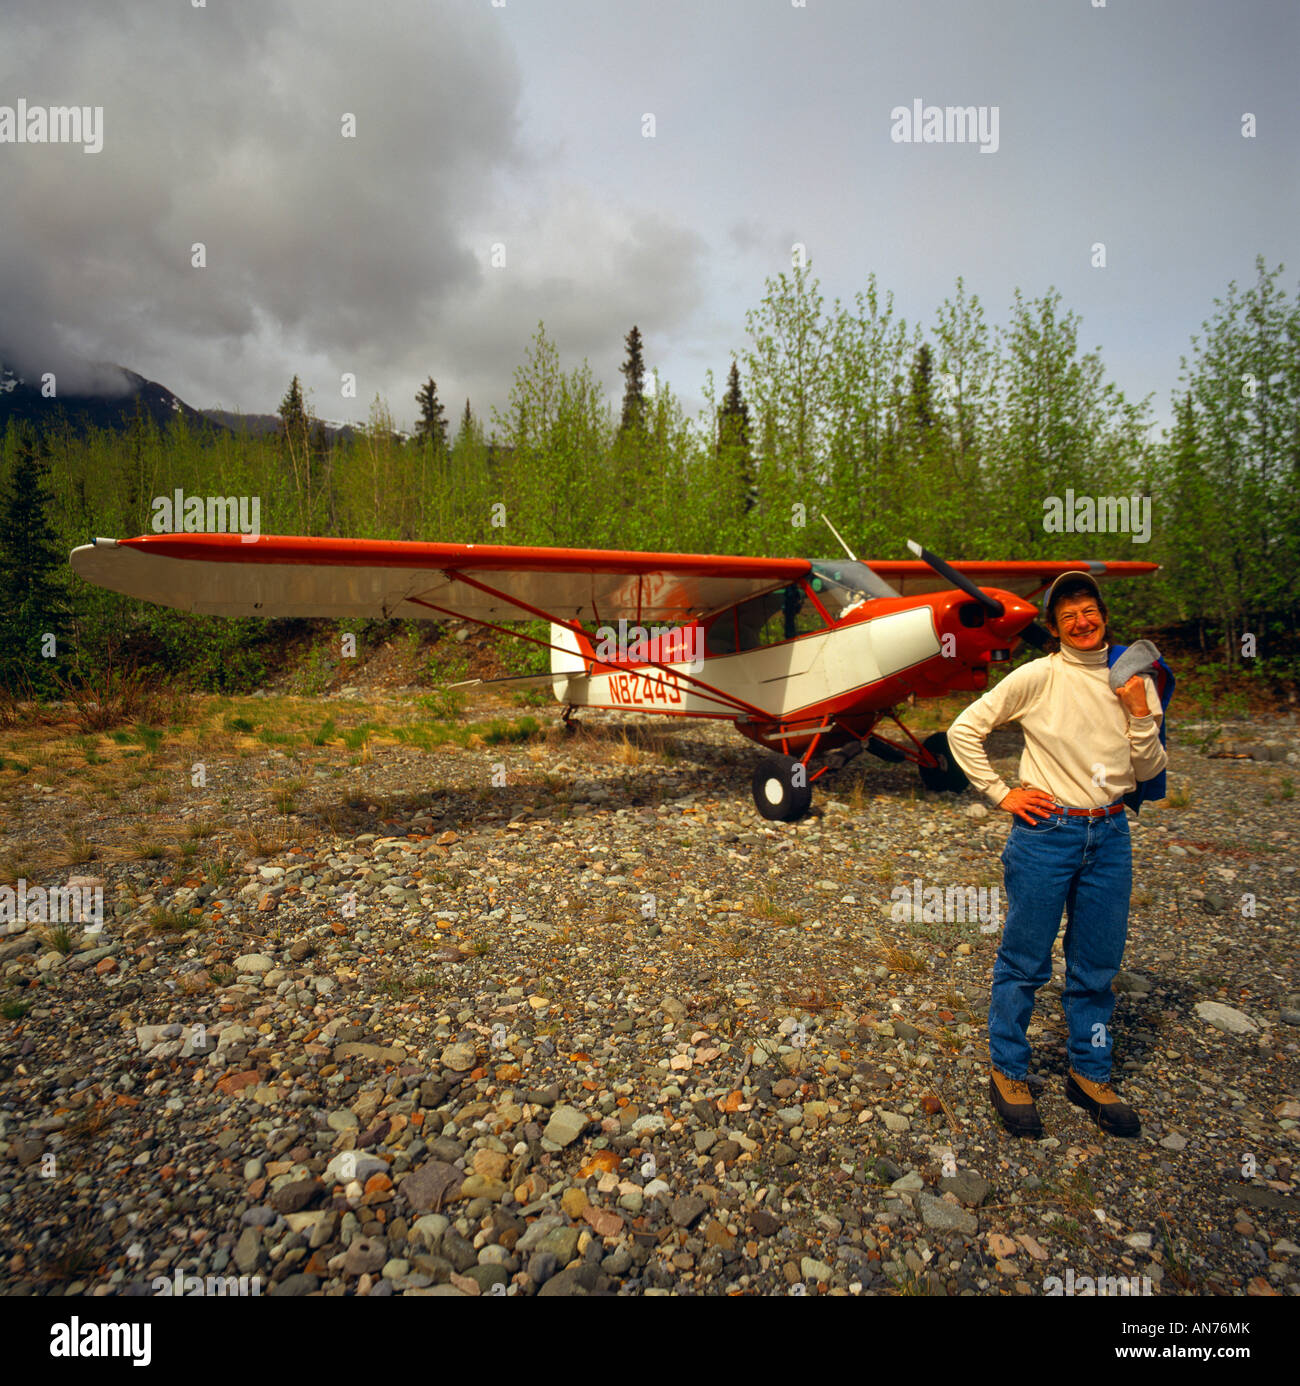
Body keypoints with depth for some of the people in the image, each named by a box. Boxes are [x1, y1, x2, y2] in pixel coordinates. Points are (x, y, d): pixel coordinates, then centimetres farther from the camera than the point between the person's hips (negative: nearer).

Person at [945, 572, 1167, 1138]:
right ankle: (1008, 1072, 25)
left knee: (1097, 964, 15)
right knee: (1024, 962, 6)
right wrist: (1000, 794, -7)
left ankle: (1090, 1075, 34)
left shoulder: (1134, 681, 6)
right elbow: (963, 730, -6)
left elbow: (1149, 770, 8)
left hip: (1109, 834, 5)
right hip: (1045, 831, -4)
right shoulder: (1039, 677, -8)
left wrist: (1140, 714, -8)